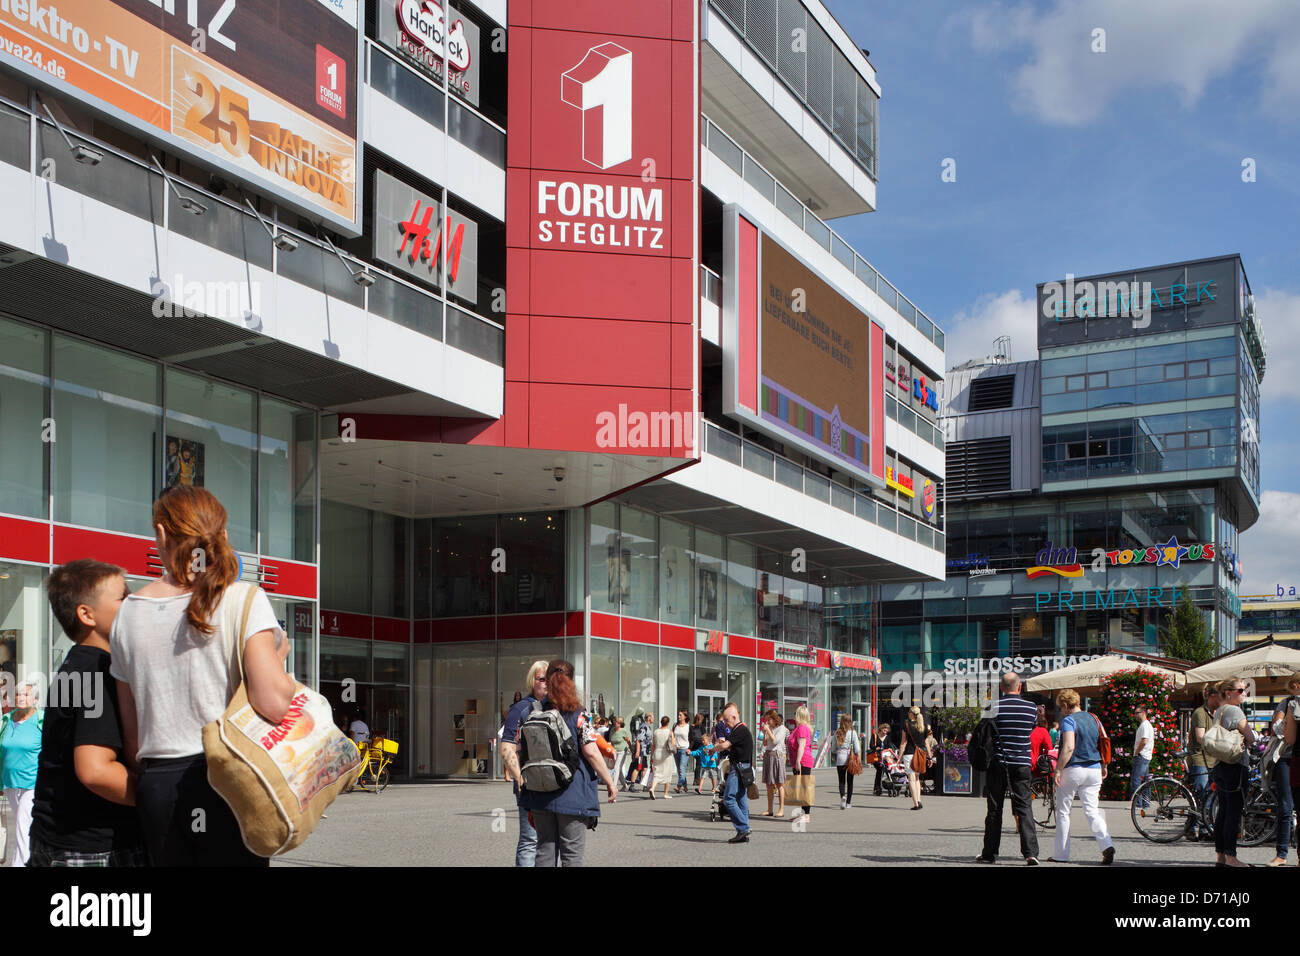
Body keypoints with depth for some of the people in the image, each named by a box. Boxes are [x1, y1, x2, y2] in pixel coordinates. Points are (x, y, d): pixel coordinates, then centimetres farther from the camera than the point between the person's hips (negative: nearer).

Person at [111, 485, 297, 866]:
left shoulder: (128, 613, 8)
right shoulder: (243, 599, -6)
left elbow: (131, 739, 11)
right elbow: (274, 703, -15)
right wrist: (279, 654, 3)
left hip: (155, 786, 4)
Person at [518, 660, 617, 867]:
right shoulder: (578, 714, -7)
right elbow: (590, 751, -12)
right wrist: (610, 782, -4)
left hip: (540, 794, 4)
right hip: (572, 795, -4)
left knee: (545, 850, 11)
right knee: (572, 854, 2)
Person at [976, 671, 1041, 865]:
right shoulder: (1031, 708, 0)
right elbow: (1031, 731, 14)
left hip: (997, 763, -1)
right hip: (1022, 764, 1)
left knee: (995, 809, 7)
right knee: (1024, 808, 2)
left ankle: (990, 853, 12)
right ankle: (1030, 852, -10)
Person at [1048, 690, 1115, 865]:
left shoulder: (1068, 720, -10)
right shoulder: (1093, 719, 10)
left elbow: (1069, 747, -21)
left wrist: (1058, 770, -18)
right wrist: (1103, 766, 19)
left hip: (1073, 770, -6)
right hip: (1094, 770, 6)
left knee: (1063, 812, 7)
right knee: (1092, 811, 5)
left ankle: (1061, 854, 10)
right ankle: (1107, 845, -17)